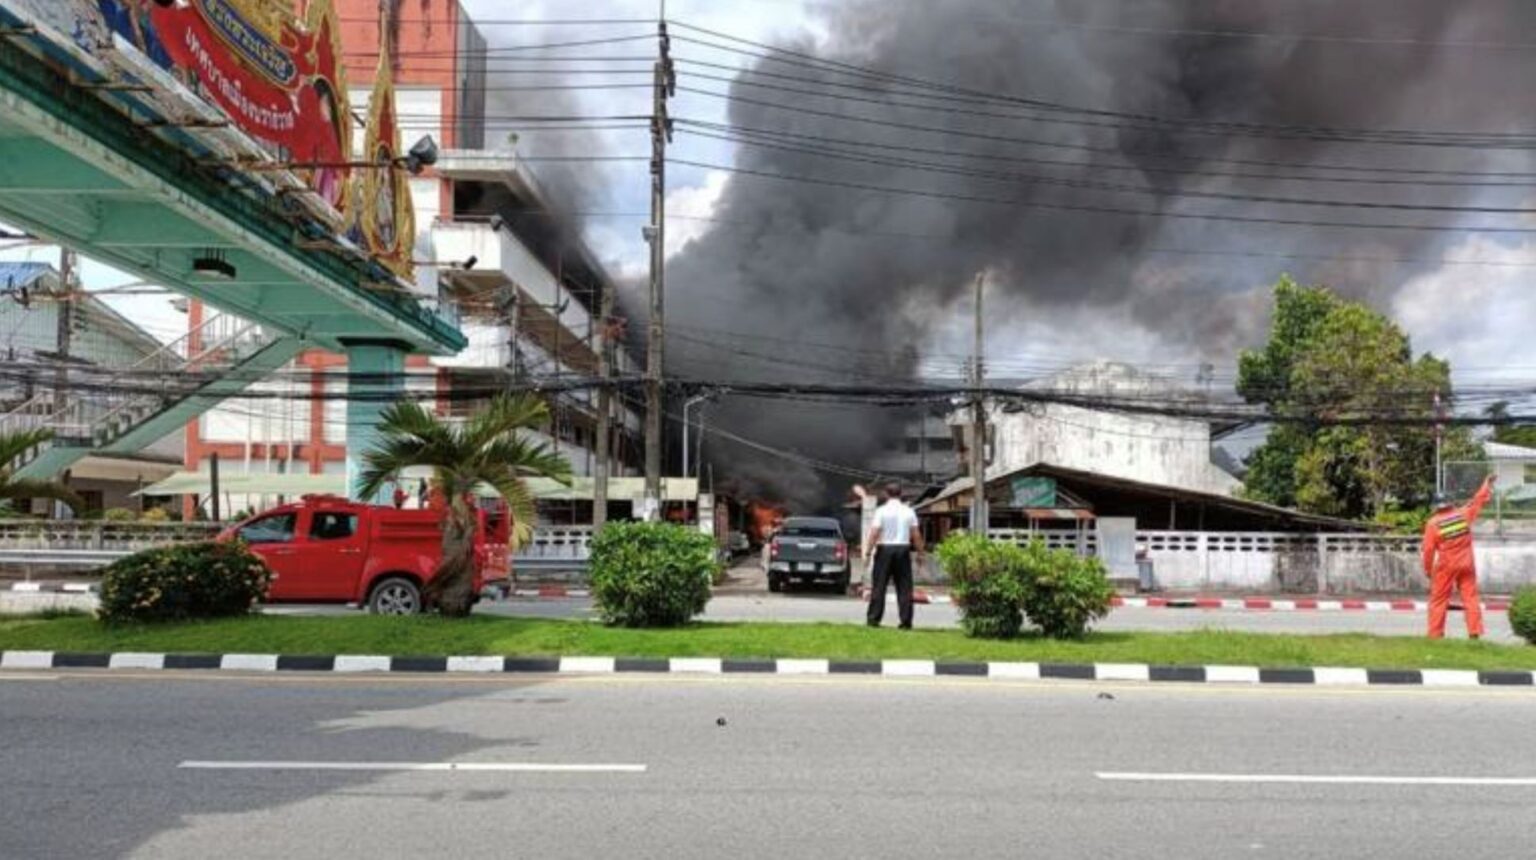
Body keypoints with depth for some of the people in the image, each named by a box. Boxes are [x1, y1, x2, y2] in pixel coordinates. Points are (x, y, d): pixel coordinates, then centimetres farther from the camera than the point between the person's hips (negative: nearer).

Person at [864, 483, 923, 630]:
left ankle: (874, 618, 3)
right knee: (904, 587, 5)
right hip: (903, 549, 2)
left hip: (885, 549, -2)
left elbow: (874, 533, -10)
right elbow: (916, 535, 3)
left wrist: (867, 551, -6)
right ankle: (906, 621, 3)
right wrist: (920, 551, 12)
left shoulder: (882, 511, -4)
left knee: (879, 586, 3)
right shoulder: (909, 512, 4)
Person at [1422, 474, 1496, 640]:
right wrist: (1487, 483, 28)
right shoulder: (1463, 514, -3)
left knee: (1439, 599, 4)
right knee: (1471, 597, 7)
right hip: (1467, 564, 3)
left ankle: (1435, 633, 3)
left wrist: (1427, 569, 3)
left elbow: (1429, 549, -9)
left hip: (1446, 566, -3)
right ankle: (1475, 632, 5)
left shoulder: (1433, 523, -10)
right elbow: (1478, 500, 13)